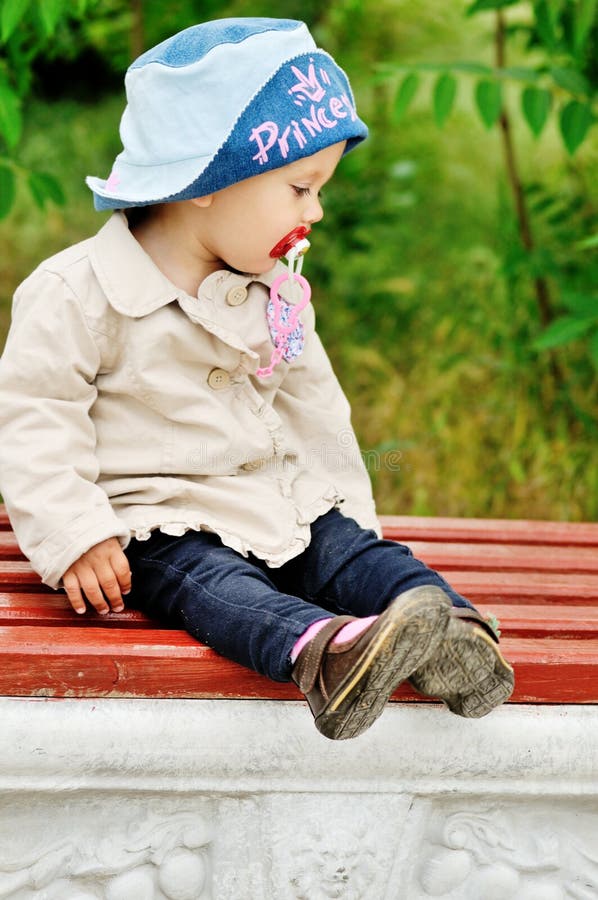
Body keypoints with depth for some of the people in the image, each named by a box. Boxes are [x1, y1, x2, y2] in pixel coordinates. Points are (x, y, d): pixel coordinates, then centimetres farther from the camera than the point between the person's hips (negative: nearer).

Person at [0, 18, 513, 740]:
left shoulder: (278, 289, 12)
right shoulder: (77, 294, -12)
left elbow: (312, 404, 23)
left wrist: (345, 501, 19)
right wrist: (77, 539, -19)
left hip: (284, 508, 7)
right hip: (159, 526, -7)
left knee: (358, 553, -16)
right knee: (216, 587, -34)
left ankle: (454, 632, -39)